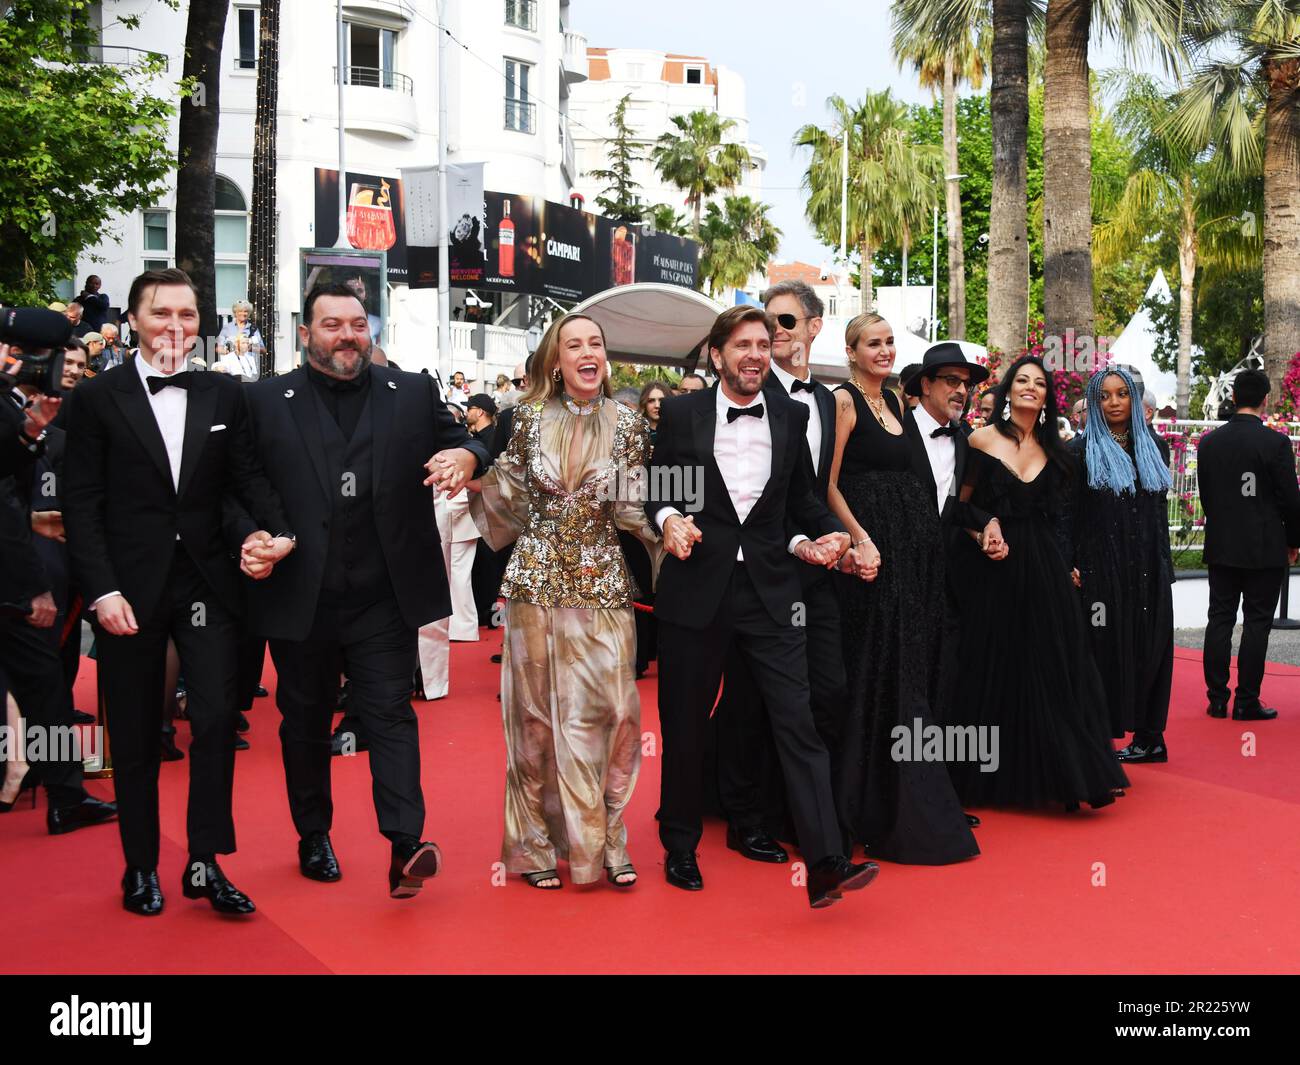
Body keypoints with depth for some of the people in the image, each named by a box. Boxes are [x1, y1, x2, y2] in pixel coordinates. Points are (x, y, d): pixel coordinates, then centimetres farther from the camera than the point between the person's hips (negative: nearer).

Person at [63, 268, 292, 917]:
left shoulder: (224, 395, 7)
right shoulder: (98, 398, 0)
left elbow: (248, 476, 5)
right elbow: (82, 503, -2)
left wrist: (277, 528, -16)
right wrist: (102, 590, -11)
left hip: (207, 581, 1)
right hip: (130, 588, -1)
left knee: (216, 719, -3)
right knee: (135, 735, 10)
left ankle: (205, 863, 10)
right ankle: (140, 868, 24)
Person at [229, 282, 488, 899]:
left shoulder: (413, 393, 7)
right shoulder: (265, 401, 3)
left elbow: (460, 442, 9)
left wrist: (466, 457, -16)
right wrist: (251, 538, -17)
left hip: (383, 597, 0)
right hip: (300, 599, 1)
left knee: (390, 714, -4)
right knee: (305, 722, 14)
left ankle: (404, 848, -6)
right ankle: (313, 837, 31)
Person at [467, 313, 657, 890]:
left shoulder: (627, 423, 0)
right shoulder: (530, 418, 3)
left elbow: (632, 508, -1)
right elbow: (509, 496, 10)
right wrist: (476, 473, -5)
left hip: (602, 583, 0)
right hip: (537, 581, 1)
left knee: (607, 709, -1)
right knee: (537, 711, 6)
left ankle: (603, 840, 15)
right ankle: (538, 843, 19)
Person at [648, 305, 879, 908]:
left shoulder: (791, 417, 8)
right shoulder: (681, 414, 2)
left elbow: (801, 498, 15)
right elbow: (653, 490, 7)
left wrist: (816, 537, -3)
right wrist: (669, 518, -13)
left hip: (768, 590, 1)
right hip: (697, 588, -1)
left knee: (797, 721, -9)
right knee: (684, 724, 10)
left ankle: (825, 863, -10)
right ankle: (680, 846, 29)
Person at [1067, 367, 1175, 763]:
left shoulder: (1154, 447, 12)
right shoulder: (1081, 449, -1)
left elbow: (1160, 509, 16)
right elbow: (1067, 513, -4)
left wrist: (1164, 562, 12)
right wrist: (1068, 565, -12)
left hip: (1149, 570, 4)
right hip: (1101, 569, -4)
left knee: (1150, 650, 7)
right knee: (1105, 651, -1)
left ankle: (1148, 735, 16)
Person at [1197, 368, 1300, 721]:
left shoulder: (1209, 442, 2)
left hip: (1220, 547, 4)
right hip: (1266, 549, -4)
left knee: (1219, 619, 8)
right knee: (1256, 623, 1)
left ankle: (1217, 699, 11)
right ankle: (1247, 702, 4)